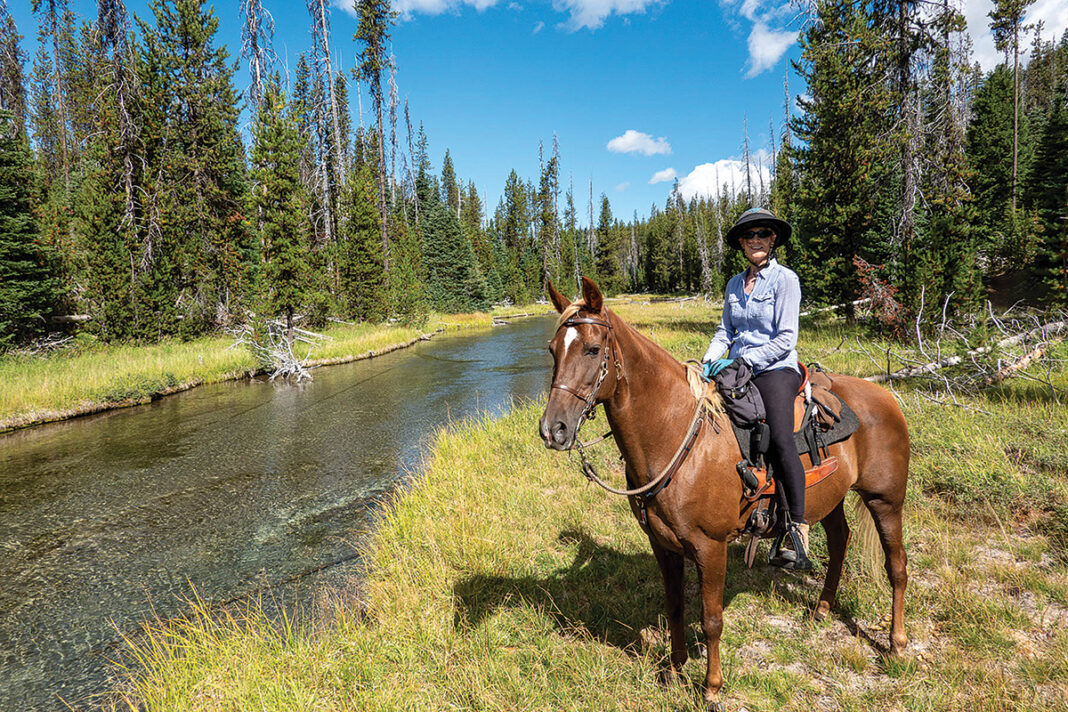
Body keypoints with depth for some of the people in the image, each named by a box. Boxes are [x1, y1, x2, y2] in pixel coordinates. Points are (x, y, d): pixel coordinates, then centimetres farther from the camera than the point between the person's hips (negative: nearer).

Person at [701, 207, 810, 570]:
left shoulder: (785, 279, -3)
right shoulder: (734, 284, 15)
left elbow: (786, 339, -10)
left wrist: (741, 362, -18)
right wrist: (709, 359, 0)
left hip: (776, 369, -6)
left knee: (780, 438, -27)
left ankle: (799, 533, -21)